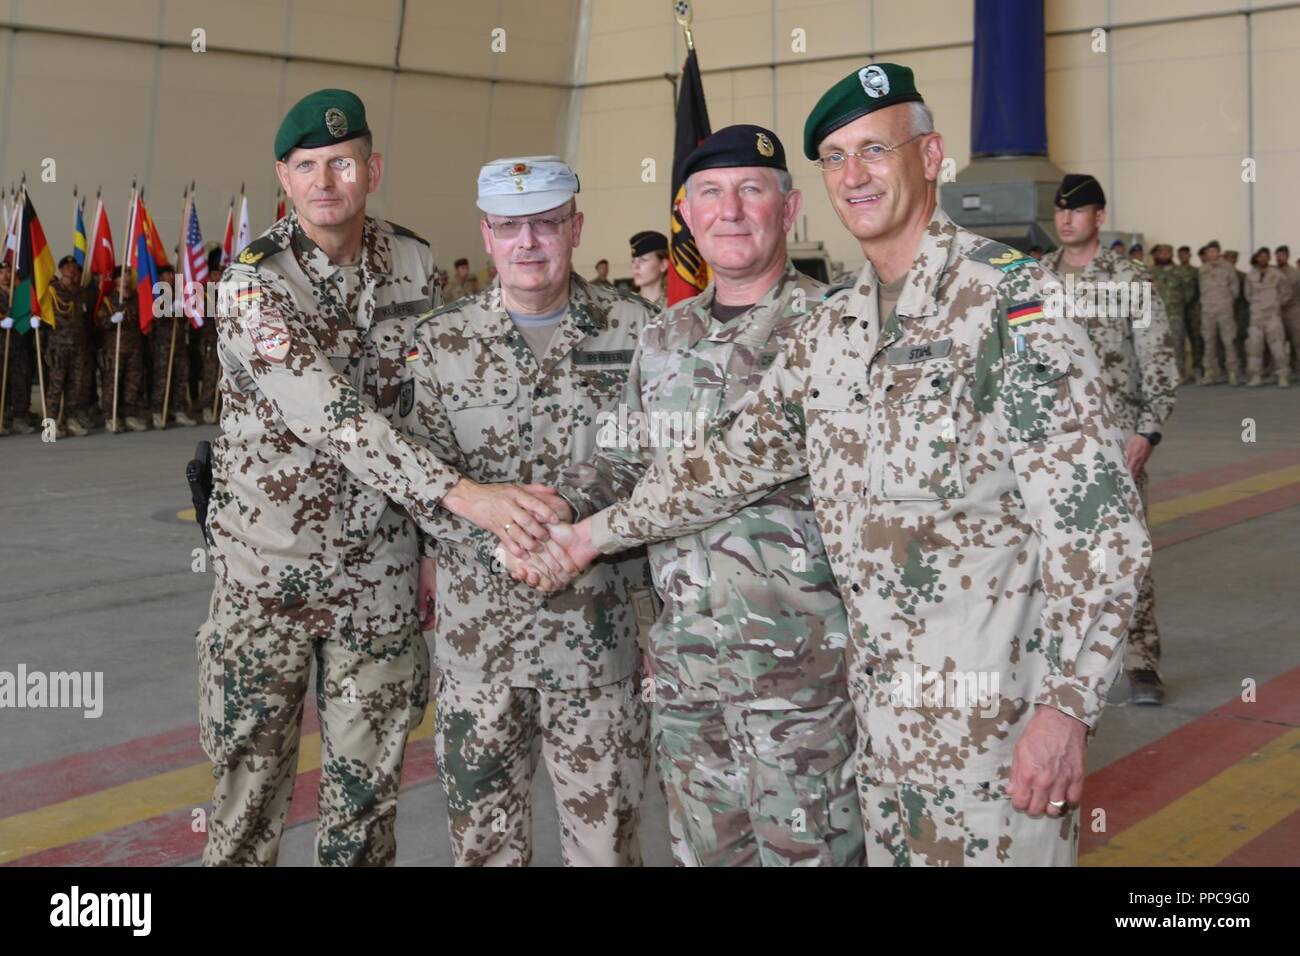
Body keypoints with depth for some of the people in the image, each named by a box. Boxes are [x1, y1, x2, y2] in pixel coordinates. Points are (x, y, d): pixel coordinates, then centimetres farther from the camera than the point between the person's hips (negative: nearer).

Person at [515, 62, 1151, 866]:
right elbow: (735, 458, 19)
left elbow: (1096, 522, -16)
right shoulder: (832, 330, 10)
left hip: (999, 714, -6)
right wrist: (596, 535, 19)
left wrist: (1068, 705, -21)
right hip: (883, 710, 7)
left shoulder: (1012, 299, -12)